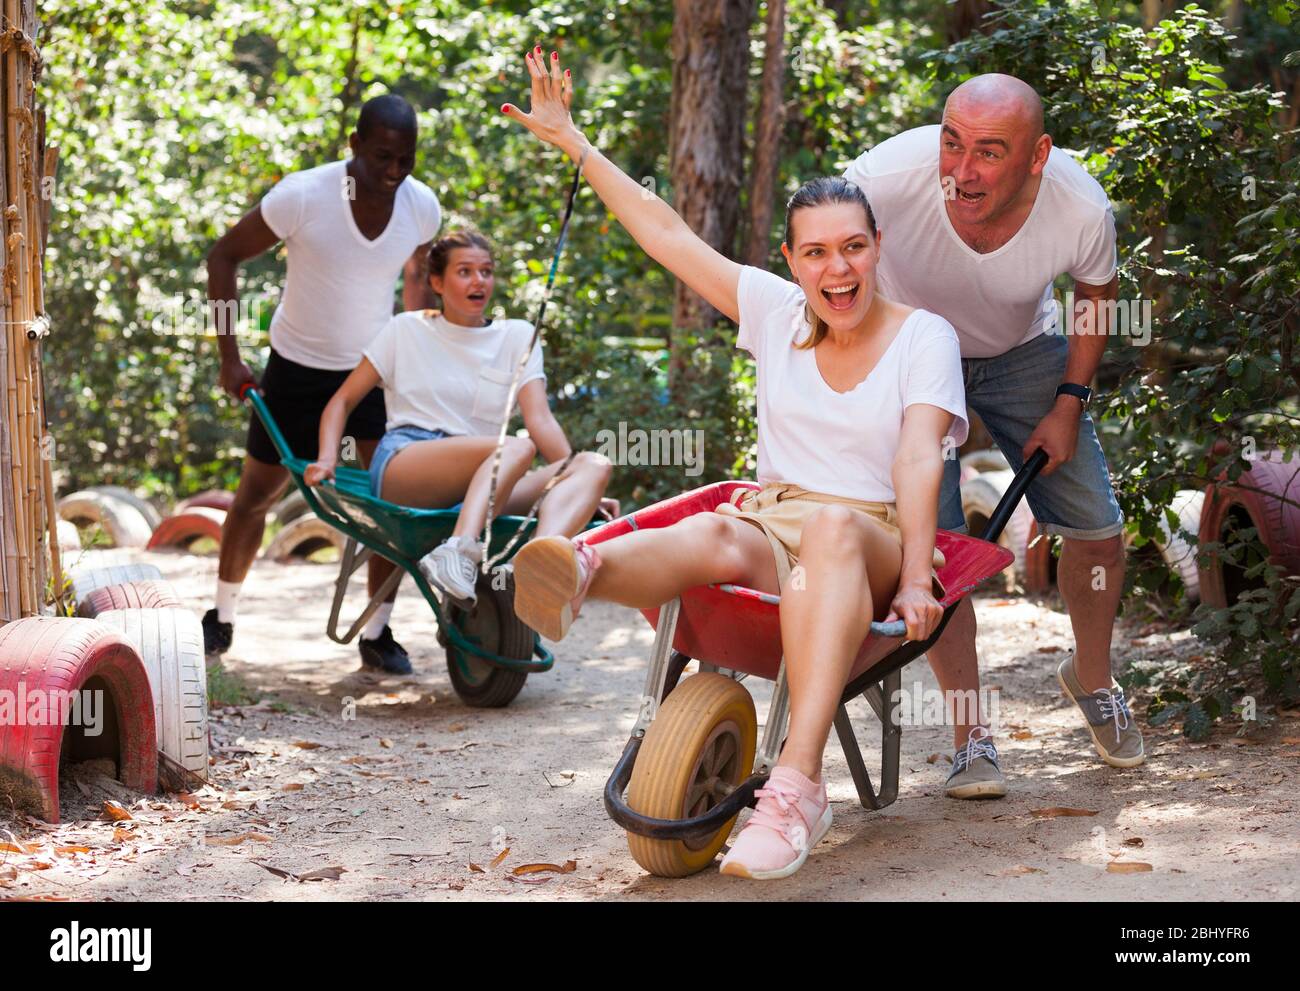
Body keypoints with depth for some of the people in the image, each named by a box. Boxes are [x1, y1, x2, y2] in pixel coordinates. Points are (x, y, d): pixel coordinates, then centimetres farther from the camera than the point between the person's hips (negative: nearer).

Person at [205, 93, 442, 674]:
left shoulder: (422, 207, -14)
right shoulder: (303, 196, -25)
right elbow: (224, 257, -13)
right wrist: (229, 358, -15)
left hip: (376, 368, 2)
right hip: (299, 366, -2)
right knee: (257, 493, 8)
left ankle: (377, 636, 5)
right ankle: (221, 620, 27)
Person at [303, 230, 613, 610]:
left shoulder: (517, 337, 17)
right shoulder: (407, 330, 14)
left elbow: (540, 421, 6)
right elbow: (343, 401, 15)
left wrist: (578, 480, -10)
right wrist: (327, 459, -4)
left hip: (482, 487, 3)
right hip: (401, 467, -3)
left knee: (596, 466, -25)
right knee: (516, 448, -33)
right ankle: (457, 553, -58)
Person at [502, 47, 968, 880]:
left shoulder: (924, 336, 2)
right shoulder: (777, 312, 13)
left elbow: (918, 459, -12)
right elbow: (666, 232, 15)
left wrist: (916, 578, -25)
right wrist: (572, 141, 16)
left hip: (872, 541, -3)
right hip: (770, 530, 3)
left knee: (832, 529, -41)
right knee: (713, 538, -35)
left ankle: (795, 787, -58)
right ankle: (582, 574, -71)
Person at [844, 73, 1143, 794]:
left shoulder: (1081, 211, -31)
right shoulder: (892, 175, -38)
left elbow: (1097, 293, -5)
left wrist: (1070, 402, -8)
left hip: (1023, 353, 2)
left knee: (1097, 528, 1)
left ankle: (1091, 679, 31)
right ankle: (970, 735, 2)